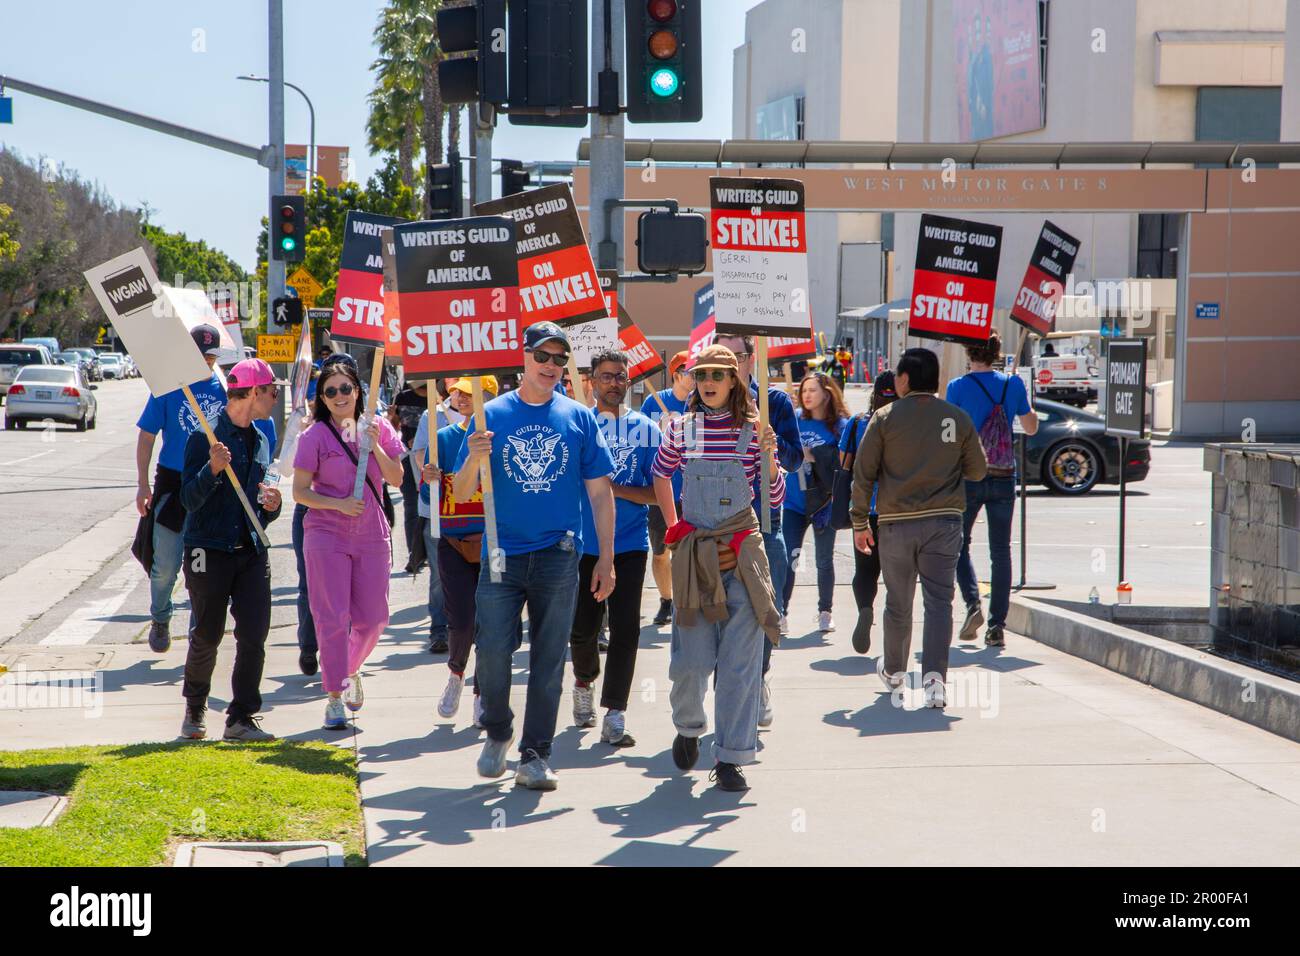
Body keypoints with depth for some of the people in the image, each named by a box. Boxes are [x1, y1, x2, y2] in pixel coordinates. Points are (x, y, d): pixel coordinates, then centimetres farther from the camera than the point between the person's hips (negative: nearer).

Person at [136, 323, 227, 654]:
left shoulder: (224, 388, 4)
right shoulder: (168, 387, -3)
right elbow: (146, 436, 0)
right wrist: (143, 485, -5)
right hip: (173, 485, -2)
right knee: (166, 566, 1)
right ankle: (159, 620, 26)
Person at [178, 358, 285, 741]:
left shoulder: (261, 441, 15)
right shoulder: (204, 437, -7)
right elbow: (190, 498, -13)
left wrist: (271, 507, 0)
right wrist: (213, 469, -30)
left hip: (251, 551, 5)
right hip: (209, 551, -5)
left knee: (254, 636, -4)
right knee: (207, 637, 4)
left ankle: (242, 718, 3)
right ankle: (195, 710, 25)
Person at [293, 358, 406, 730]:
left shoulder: (378, 427, 6)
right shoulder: (314, 436, -3)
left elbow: (396, 479, 3)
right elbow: (299, 491, -4)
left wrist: (375, 445, -10)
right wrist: (338, 504, -17)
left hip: (372, 534, 3)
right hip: (327, 535, -3)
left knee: (373, 618, 6)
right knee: (333, 618, -5)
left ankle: (350, 670, 34)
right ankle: (334, 696, 3)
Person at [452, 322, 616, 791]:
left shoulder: (579, 417, 5)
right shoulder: (492, 414, 4)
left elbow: (600, 492, 8)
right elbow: (461, 493, 3)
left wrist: (606, 559, 4)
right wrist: (474, 459, -18)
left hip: (558, 555, 1)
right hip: (501, 554, 0)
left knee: (549, 659, 3)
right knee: (492, 649, -5)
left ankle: (535, 756, 12)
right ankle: (497, 732, 21)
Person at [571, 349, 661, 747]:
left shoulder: (646, 429, 3)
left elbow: (658, 492, 0)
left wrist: (615, 488, -14)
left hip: (629, 544, 0)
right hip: (582, 543, 0)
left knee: (625, 629, -6)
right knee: (581, 627, 7)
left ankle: (614, 715, -1)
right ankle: (584, 682, 37)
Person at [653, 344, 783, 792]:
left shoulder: (753, 429, 0)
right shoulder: (681, 428, 3)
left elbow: (776, 498, 1)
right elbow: (660, 476, 21)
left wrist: (769, 455, -14)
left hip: (742, 553, 0)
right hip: (694, 552, 1)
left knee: (741, 661, -4)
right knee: (690, 658, -1)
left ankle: (731, 757, 3)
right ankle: (688, 727, 29)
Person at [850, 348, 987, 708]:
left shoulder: (885, 418, -3)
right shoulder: (958, 419, 2)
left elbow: (863, 473, -3)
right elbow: (978, 470, 10)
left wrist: (860, 522, 5)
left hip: (896, 523, 0)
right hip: (944, 523, 0)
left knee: (898, 604, 14)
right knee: (939, 601, -1)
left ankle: (893, 670, 32)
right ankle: (934, 676, -16)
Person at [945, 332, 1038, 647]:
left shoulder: (958, 387, -8)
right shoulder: (1013, 384, 0)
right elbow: (1031, 427, 11)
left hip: (969, 476, -2)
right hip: (1004, 477, 2)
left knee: (959, 544, 14)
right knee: (1000, 551, 7)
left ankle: (973, 603, -7)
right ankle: (997, 626, 4)